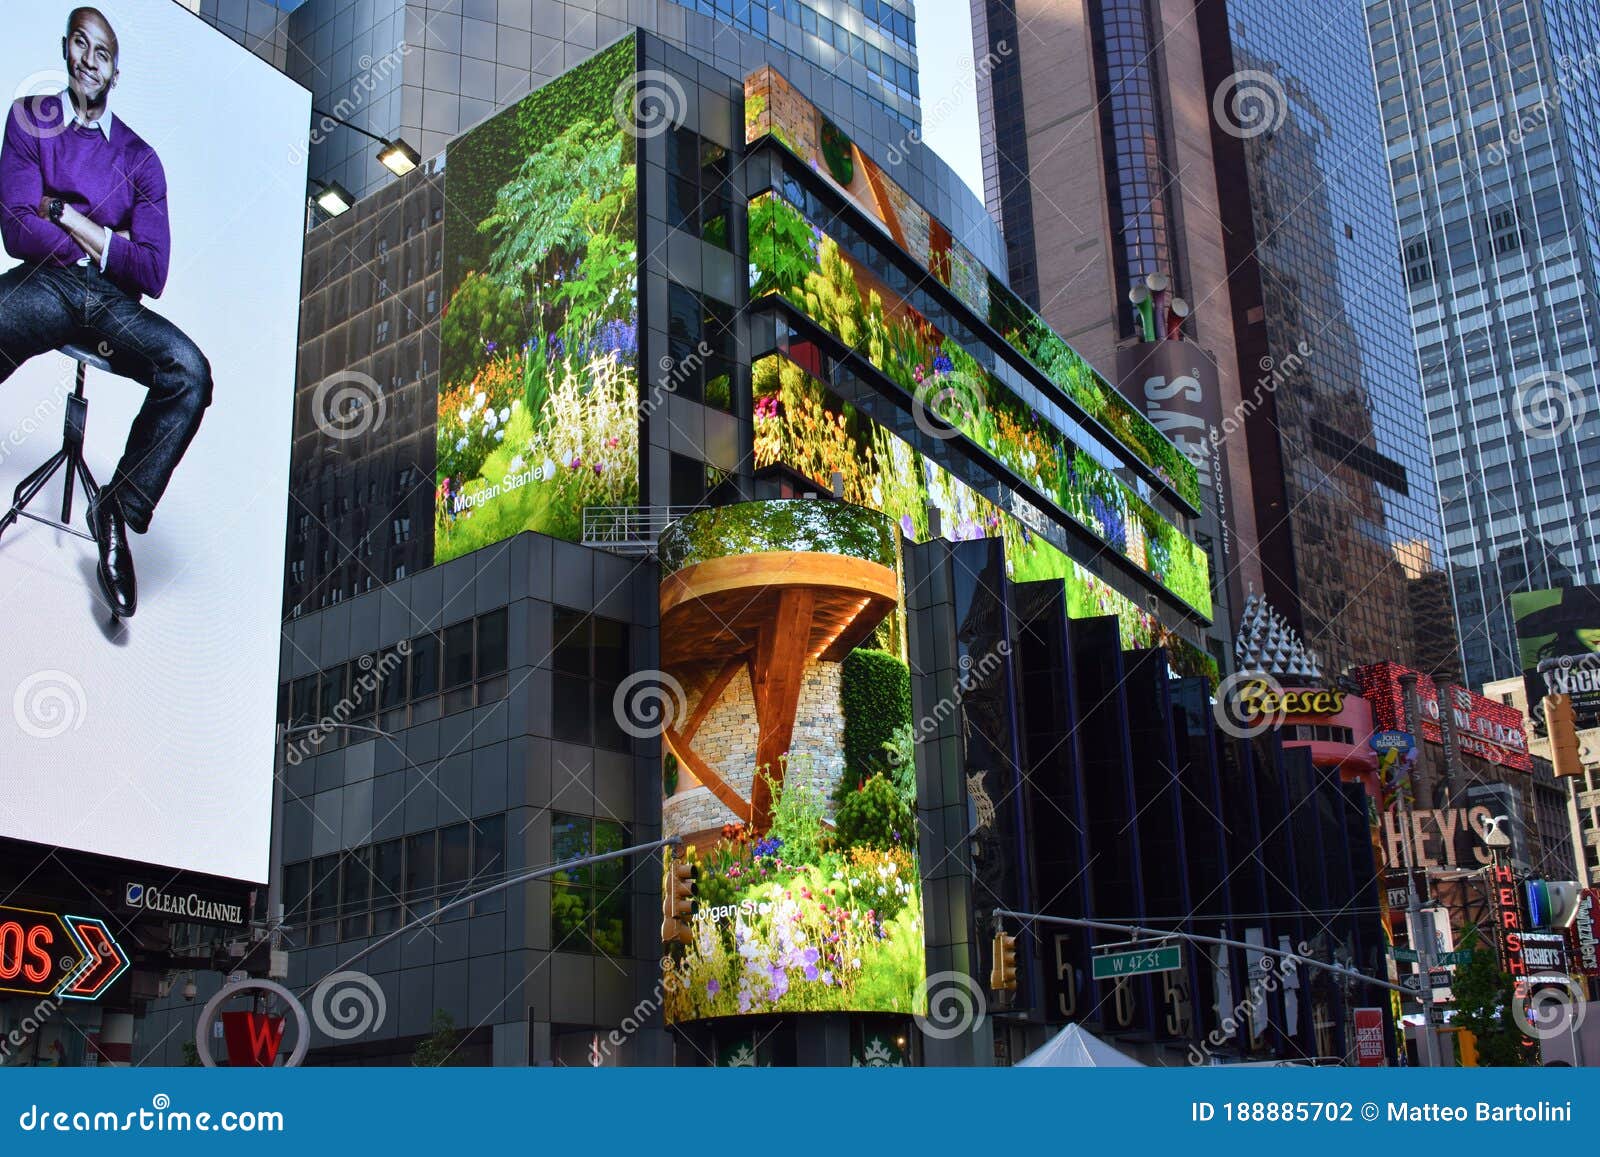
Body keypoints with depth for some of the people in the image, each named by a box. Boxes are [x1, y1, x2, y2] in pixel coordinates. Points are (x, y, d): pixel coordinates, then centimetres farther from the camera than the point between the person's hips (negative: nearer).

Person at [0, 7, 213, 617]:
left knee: (190, 370, -29)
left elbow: (152, 273, 1)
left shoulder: (139, 158, 14)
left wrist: (65, 215, 0)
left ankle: (120, 509, -17)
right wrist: (106, 241, -1)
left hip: (112, 302, 2)